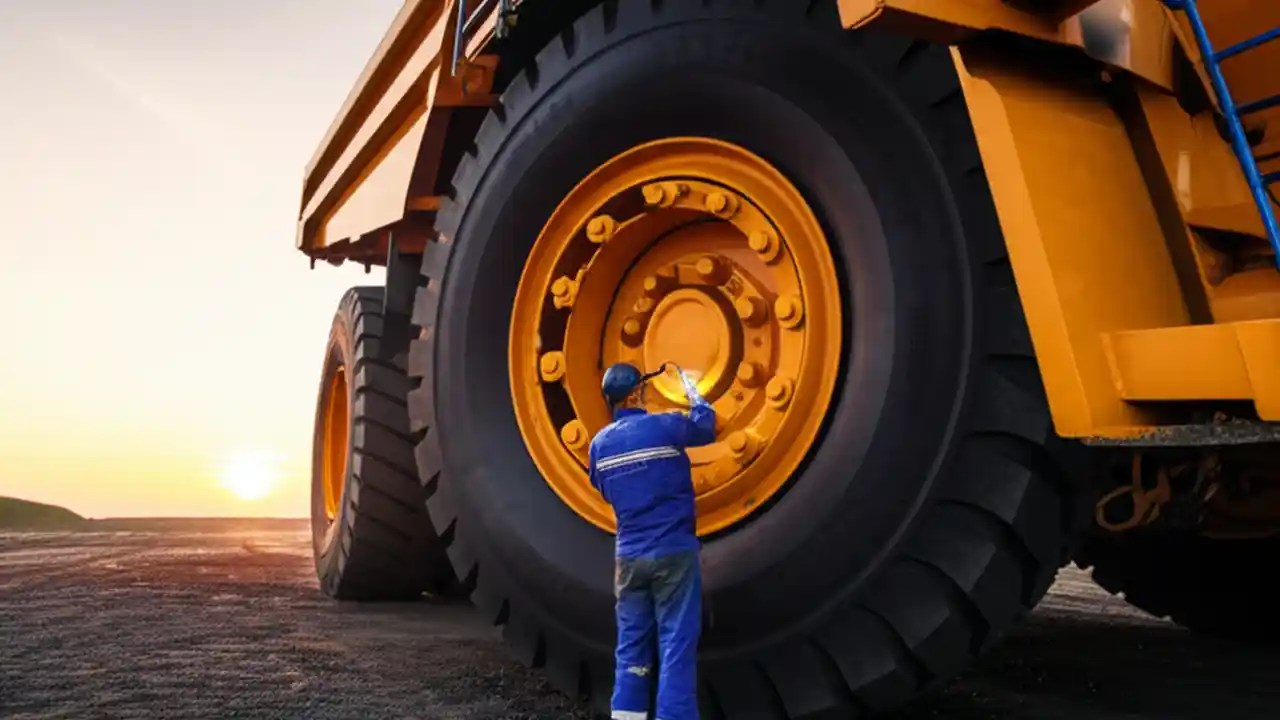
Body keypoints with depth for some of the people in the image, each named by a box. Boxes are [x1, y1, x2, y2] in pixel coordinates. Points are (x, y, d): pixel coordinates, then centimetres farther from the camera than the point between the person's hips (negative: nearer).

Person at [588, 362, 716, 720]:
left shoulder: (599, 443, 4)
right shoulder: (664, 426, -11)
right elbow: (706, 426, 10)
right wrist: (691, 389, 25)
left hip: (628, 556, 5)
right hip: (673, 552, -5)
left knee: (631, 644, 12)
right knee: (676, 644, 0)